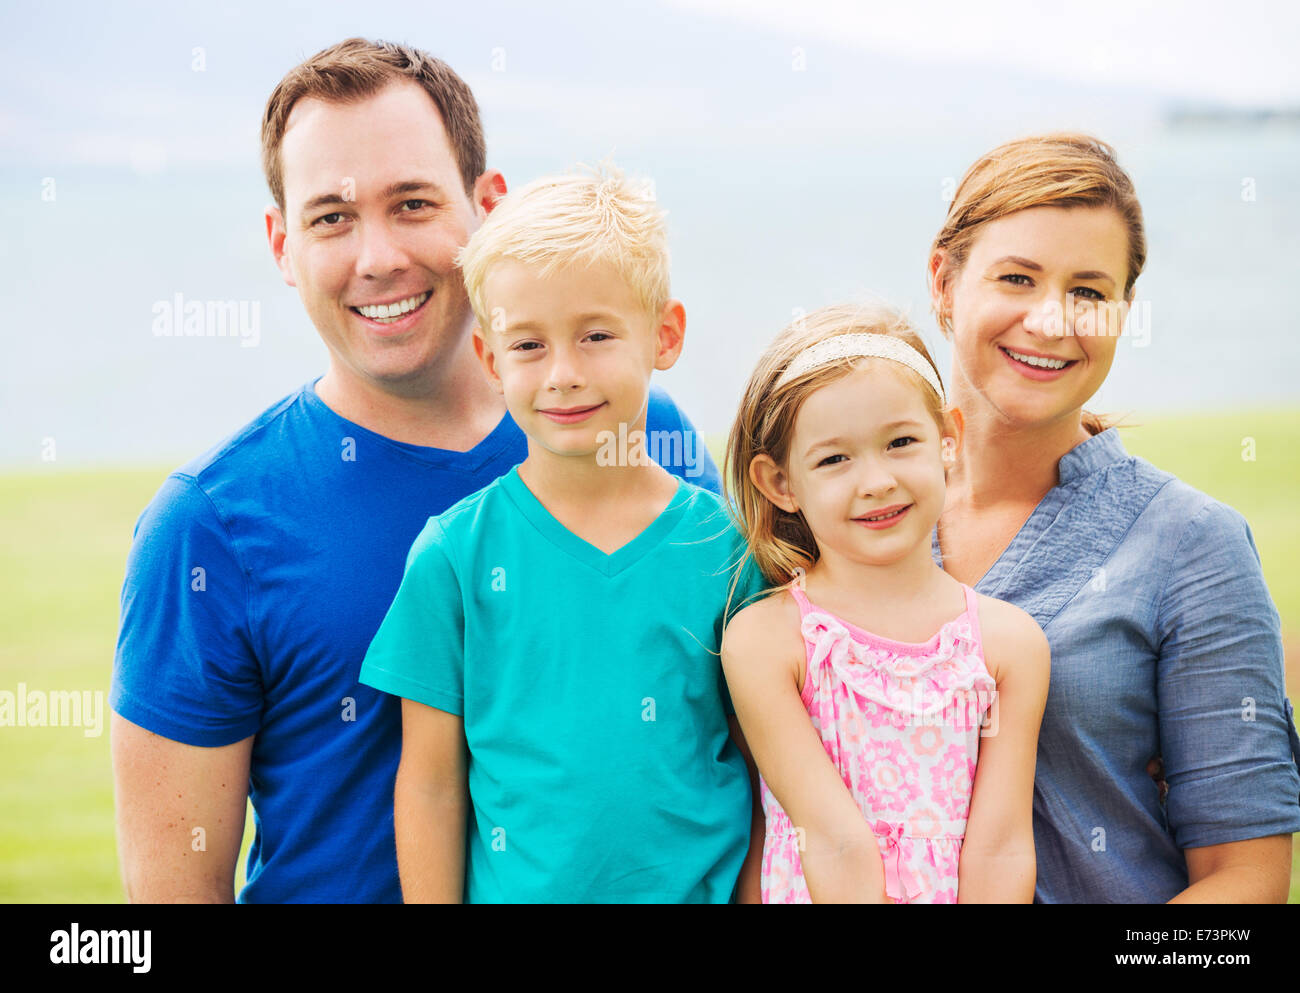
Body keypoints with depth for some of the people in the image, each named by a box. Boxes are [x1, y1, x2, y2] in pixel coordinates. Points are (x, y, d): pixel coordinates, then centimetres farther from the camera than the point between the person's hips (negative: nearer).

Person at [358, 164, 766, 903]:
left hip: (701, 888, 1)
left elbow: (765, 767, 2)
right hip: (514, 890, 0)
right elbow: (431, 785, -2)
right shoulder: (456, 552, -6)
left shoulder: (724, 548, -4)